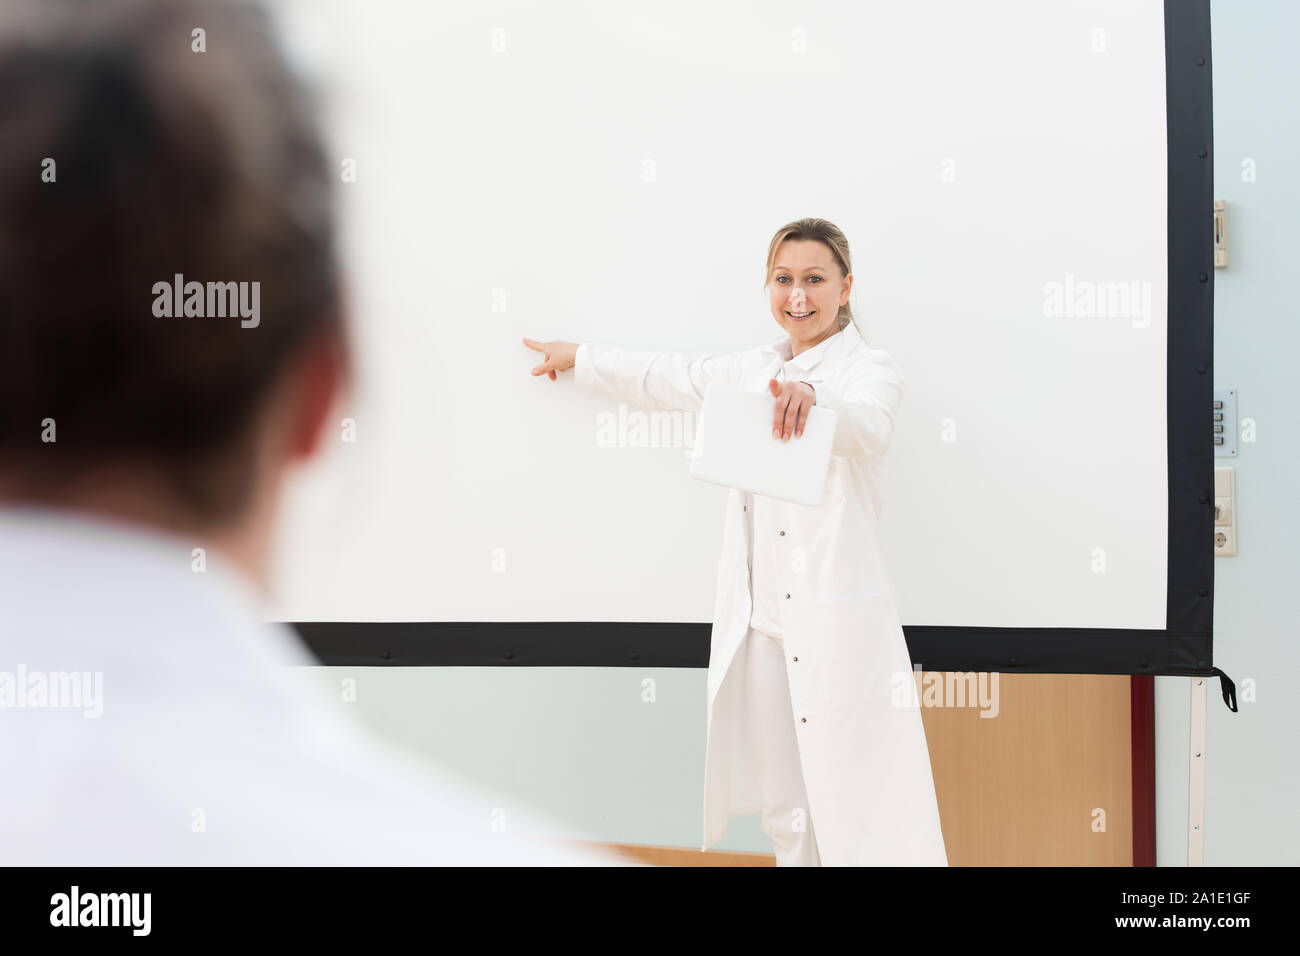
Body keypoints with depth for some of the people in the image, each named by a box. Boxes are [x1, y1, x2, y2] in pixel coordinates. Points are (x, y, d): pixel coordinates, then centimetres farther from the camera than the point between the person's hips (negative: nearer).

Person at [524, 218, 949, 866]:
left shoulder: (870, 368, -4)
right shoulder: (757, 370, 16)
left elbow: (869, 429, -26)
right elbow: (670, 379, 30)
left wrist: (811, 396, -48)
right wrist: (579, 357, 40)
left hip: (837, 621, -6)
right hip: (759, 616, 6)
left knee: (854, 799, -9)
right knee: (783, 801, 11)